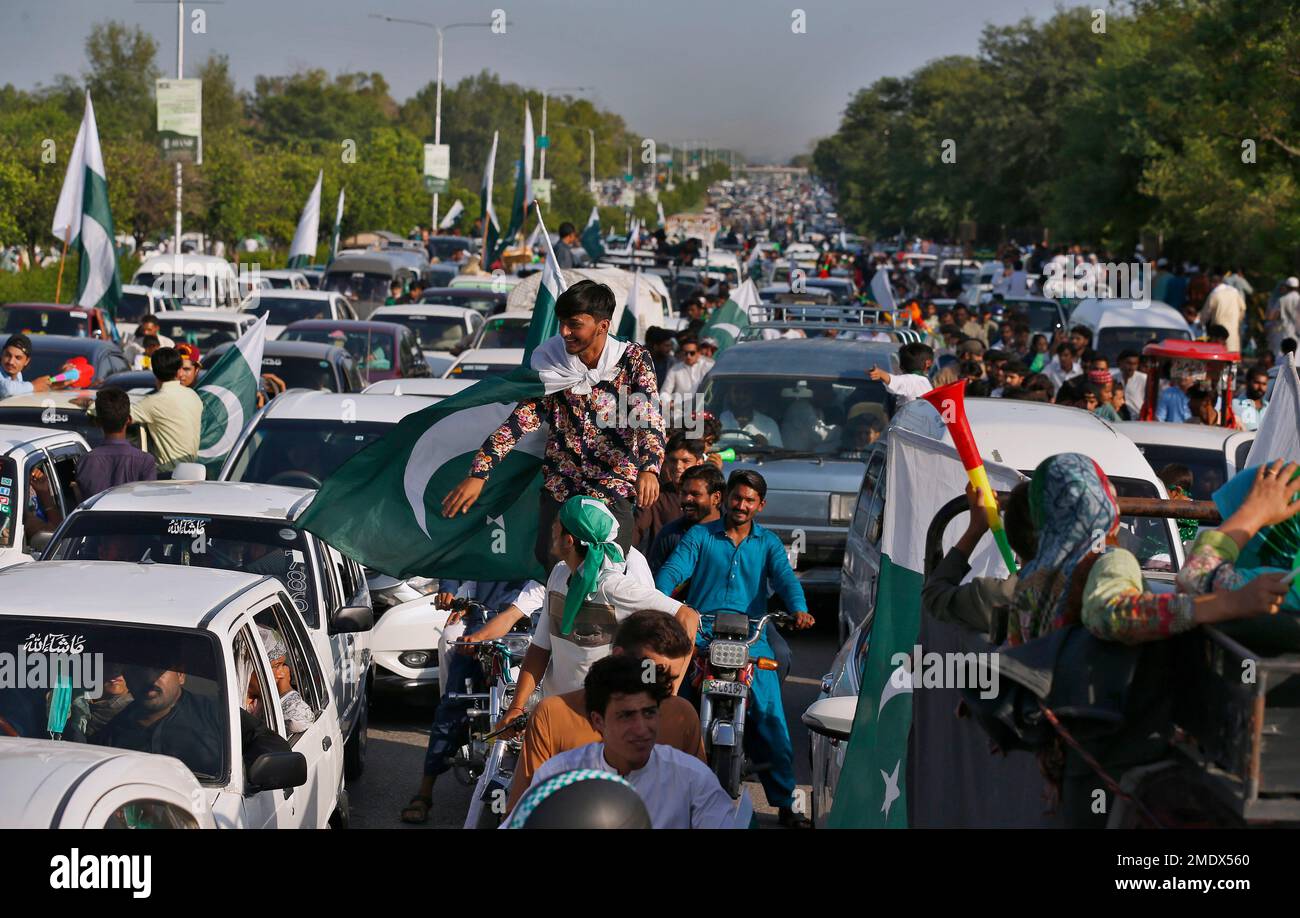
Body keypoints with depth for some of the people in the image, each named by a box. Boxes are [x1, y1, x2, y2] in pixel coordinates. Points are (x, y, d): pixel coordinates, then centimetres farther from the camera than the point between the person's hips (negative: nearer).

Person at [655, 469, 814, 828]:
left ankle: (785, 801, -3)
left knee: (769, 717, -8)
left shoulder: (768, 542, 14)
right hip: (700, 634, -1)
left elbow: (784, 577, -1)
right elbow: (673, 570, -3)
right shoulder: (700, 536, 9)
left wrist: (799, 609, -22)